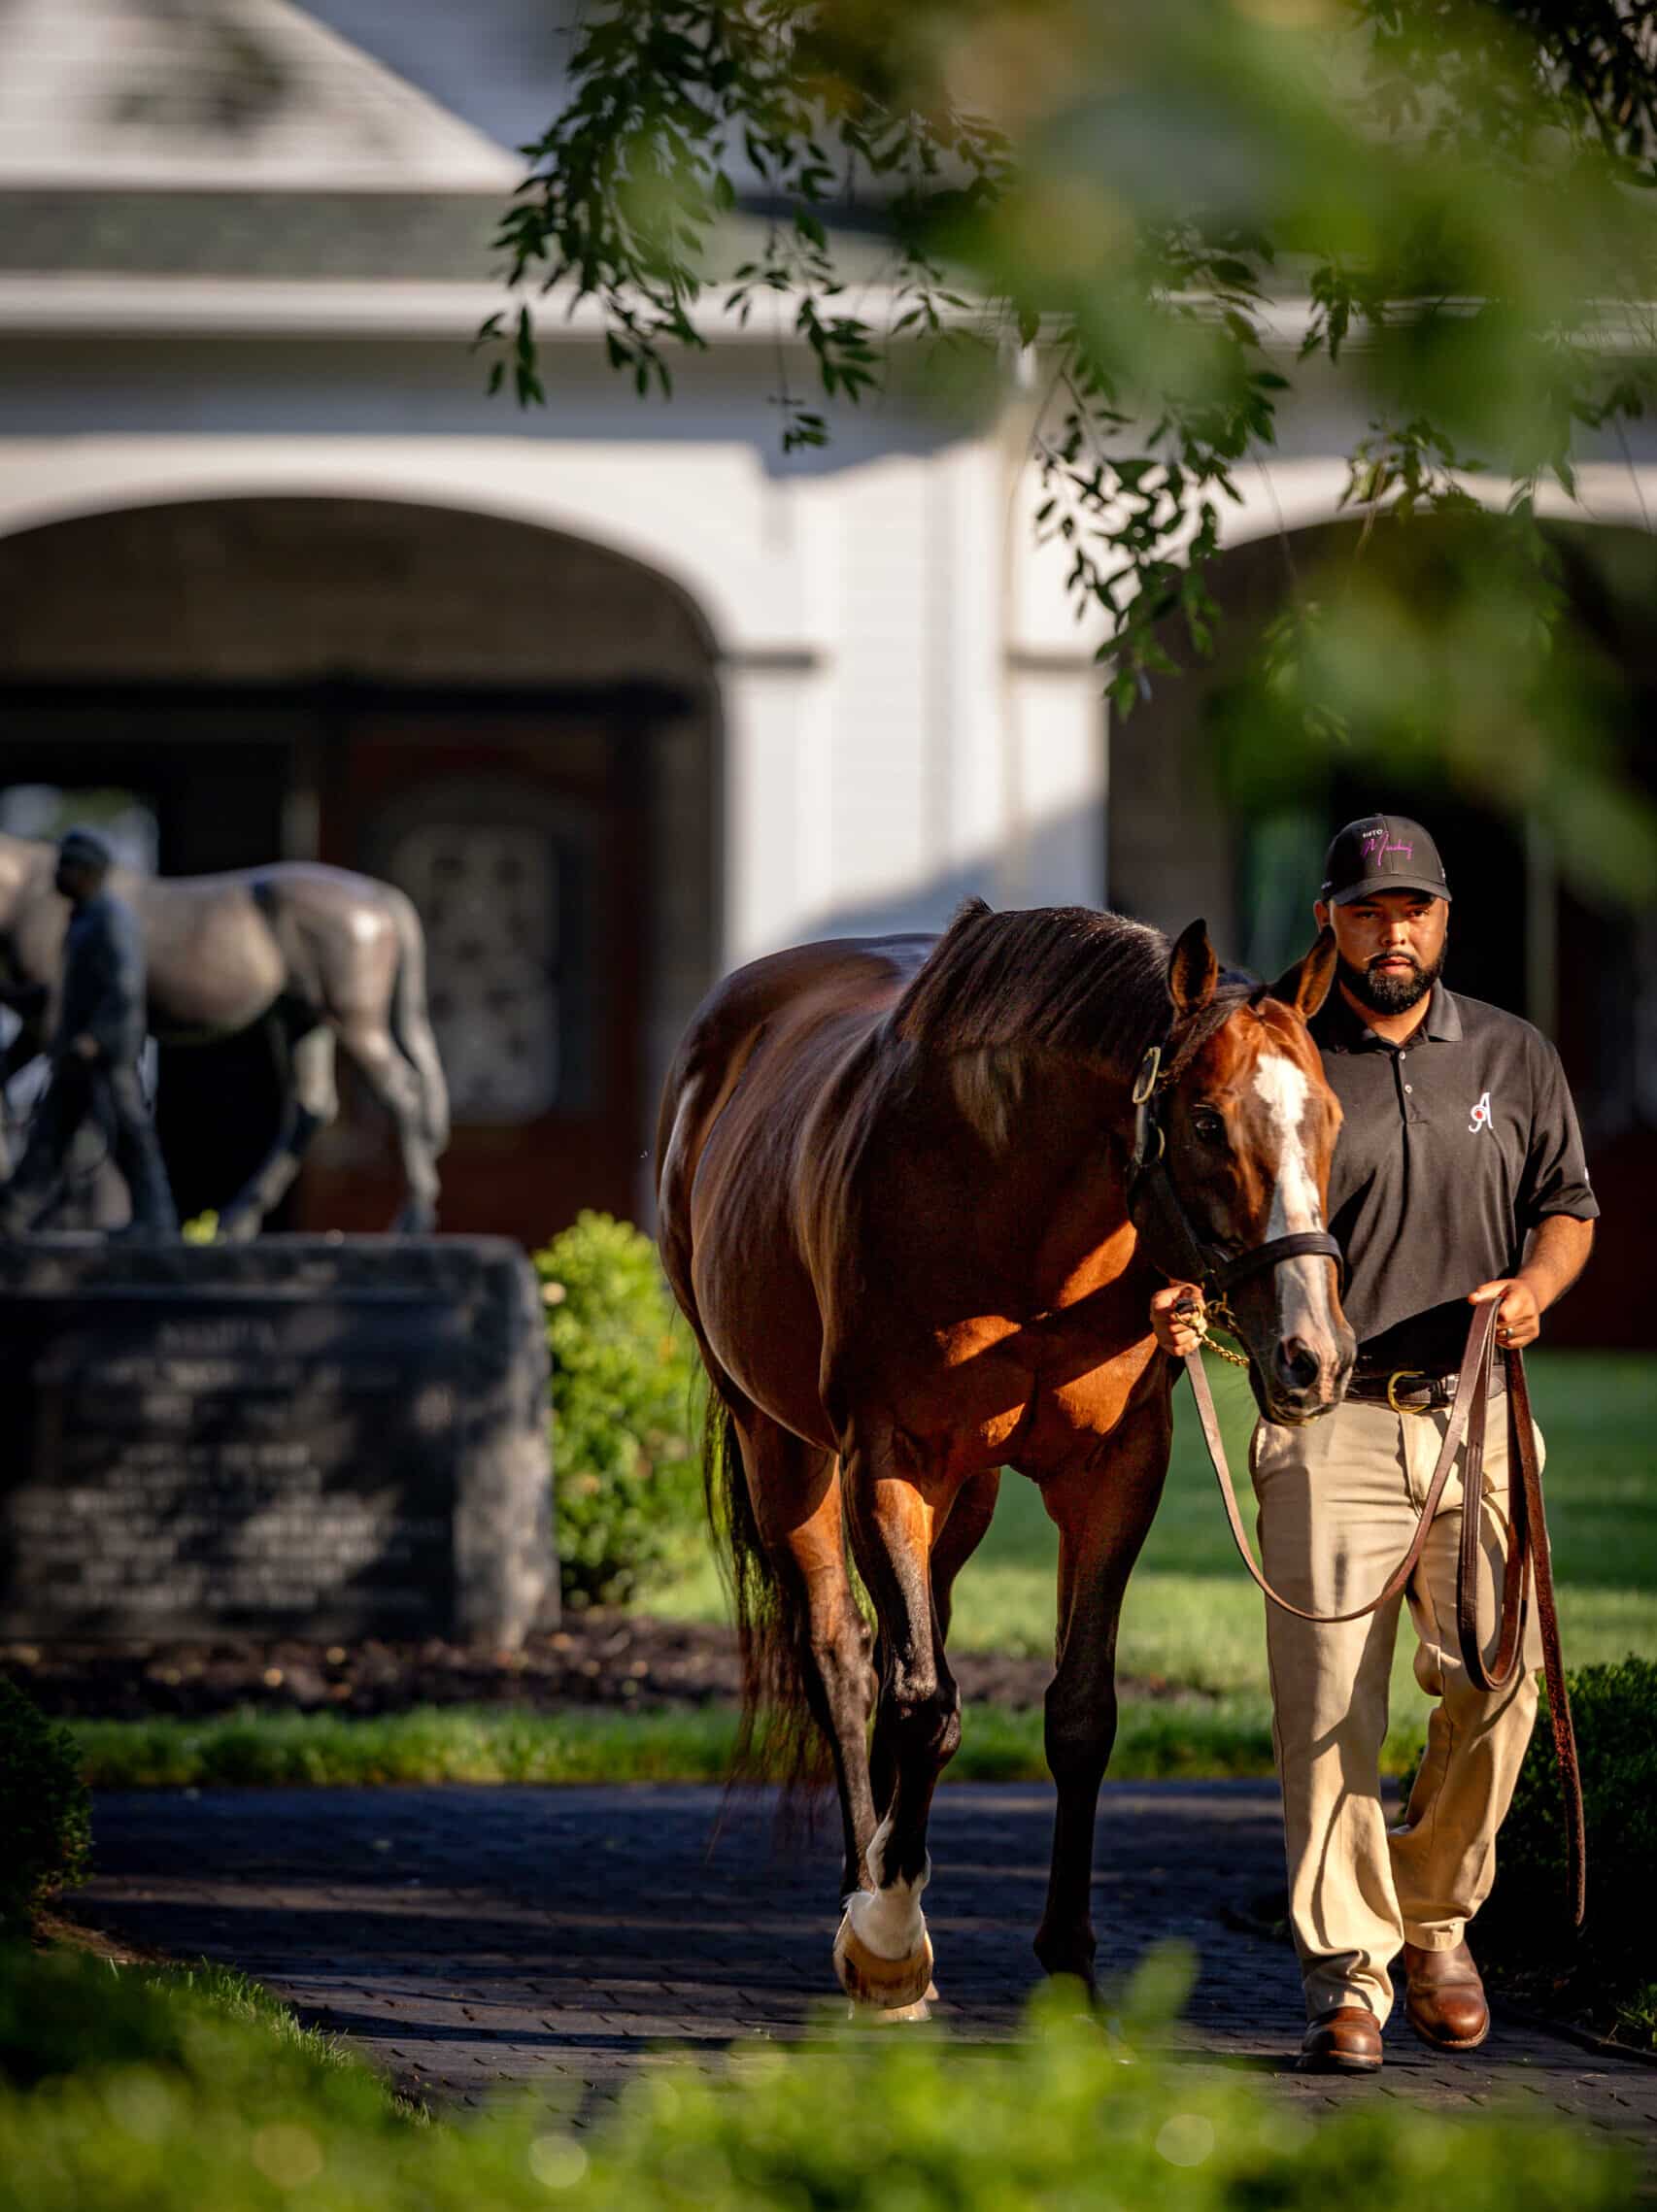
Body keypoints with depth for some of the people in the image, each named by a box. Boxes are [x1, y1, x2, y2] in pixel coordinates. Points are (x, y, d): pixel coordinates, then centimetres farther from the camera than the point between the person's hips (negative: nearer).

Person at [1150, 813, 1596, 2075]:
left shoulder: (1516, 1059, 11)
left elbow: (1569, 1204, 16)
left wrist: (1534, 1285, -5)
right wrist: (1191, 1303, -17)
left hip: (1474, 1409, 2)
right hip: (1329, 1416, -2)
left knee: (1498, 1680, -2)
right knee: (1329, 1698, -8)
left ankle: (1437, 1916, 21)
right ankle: (1347, 1973, -2)